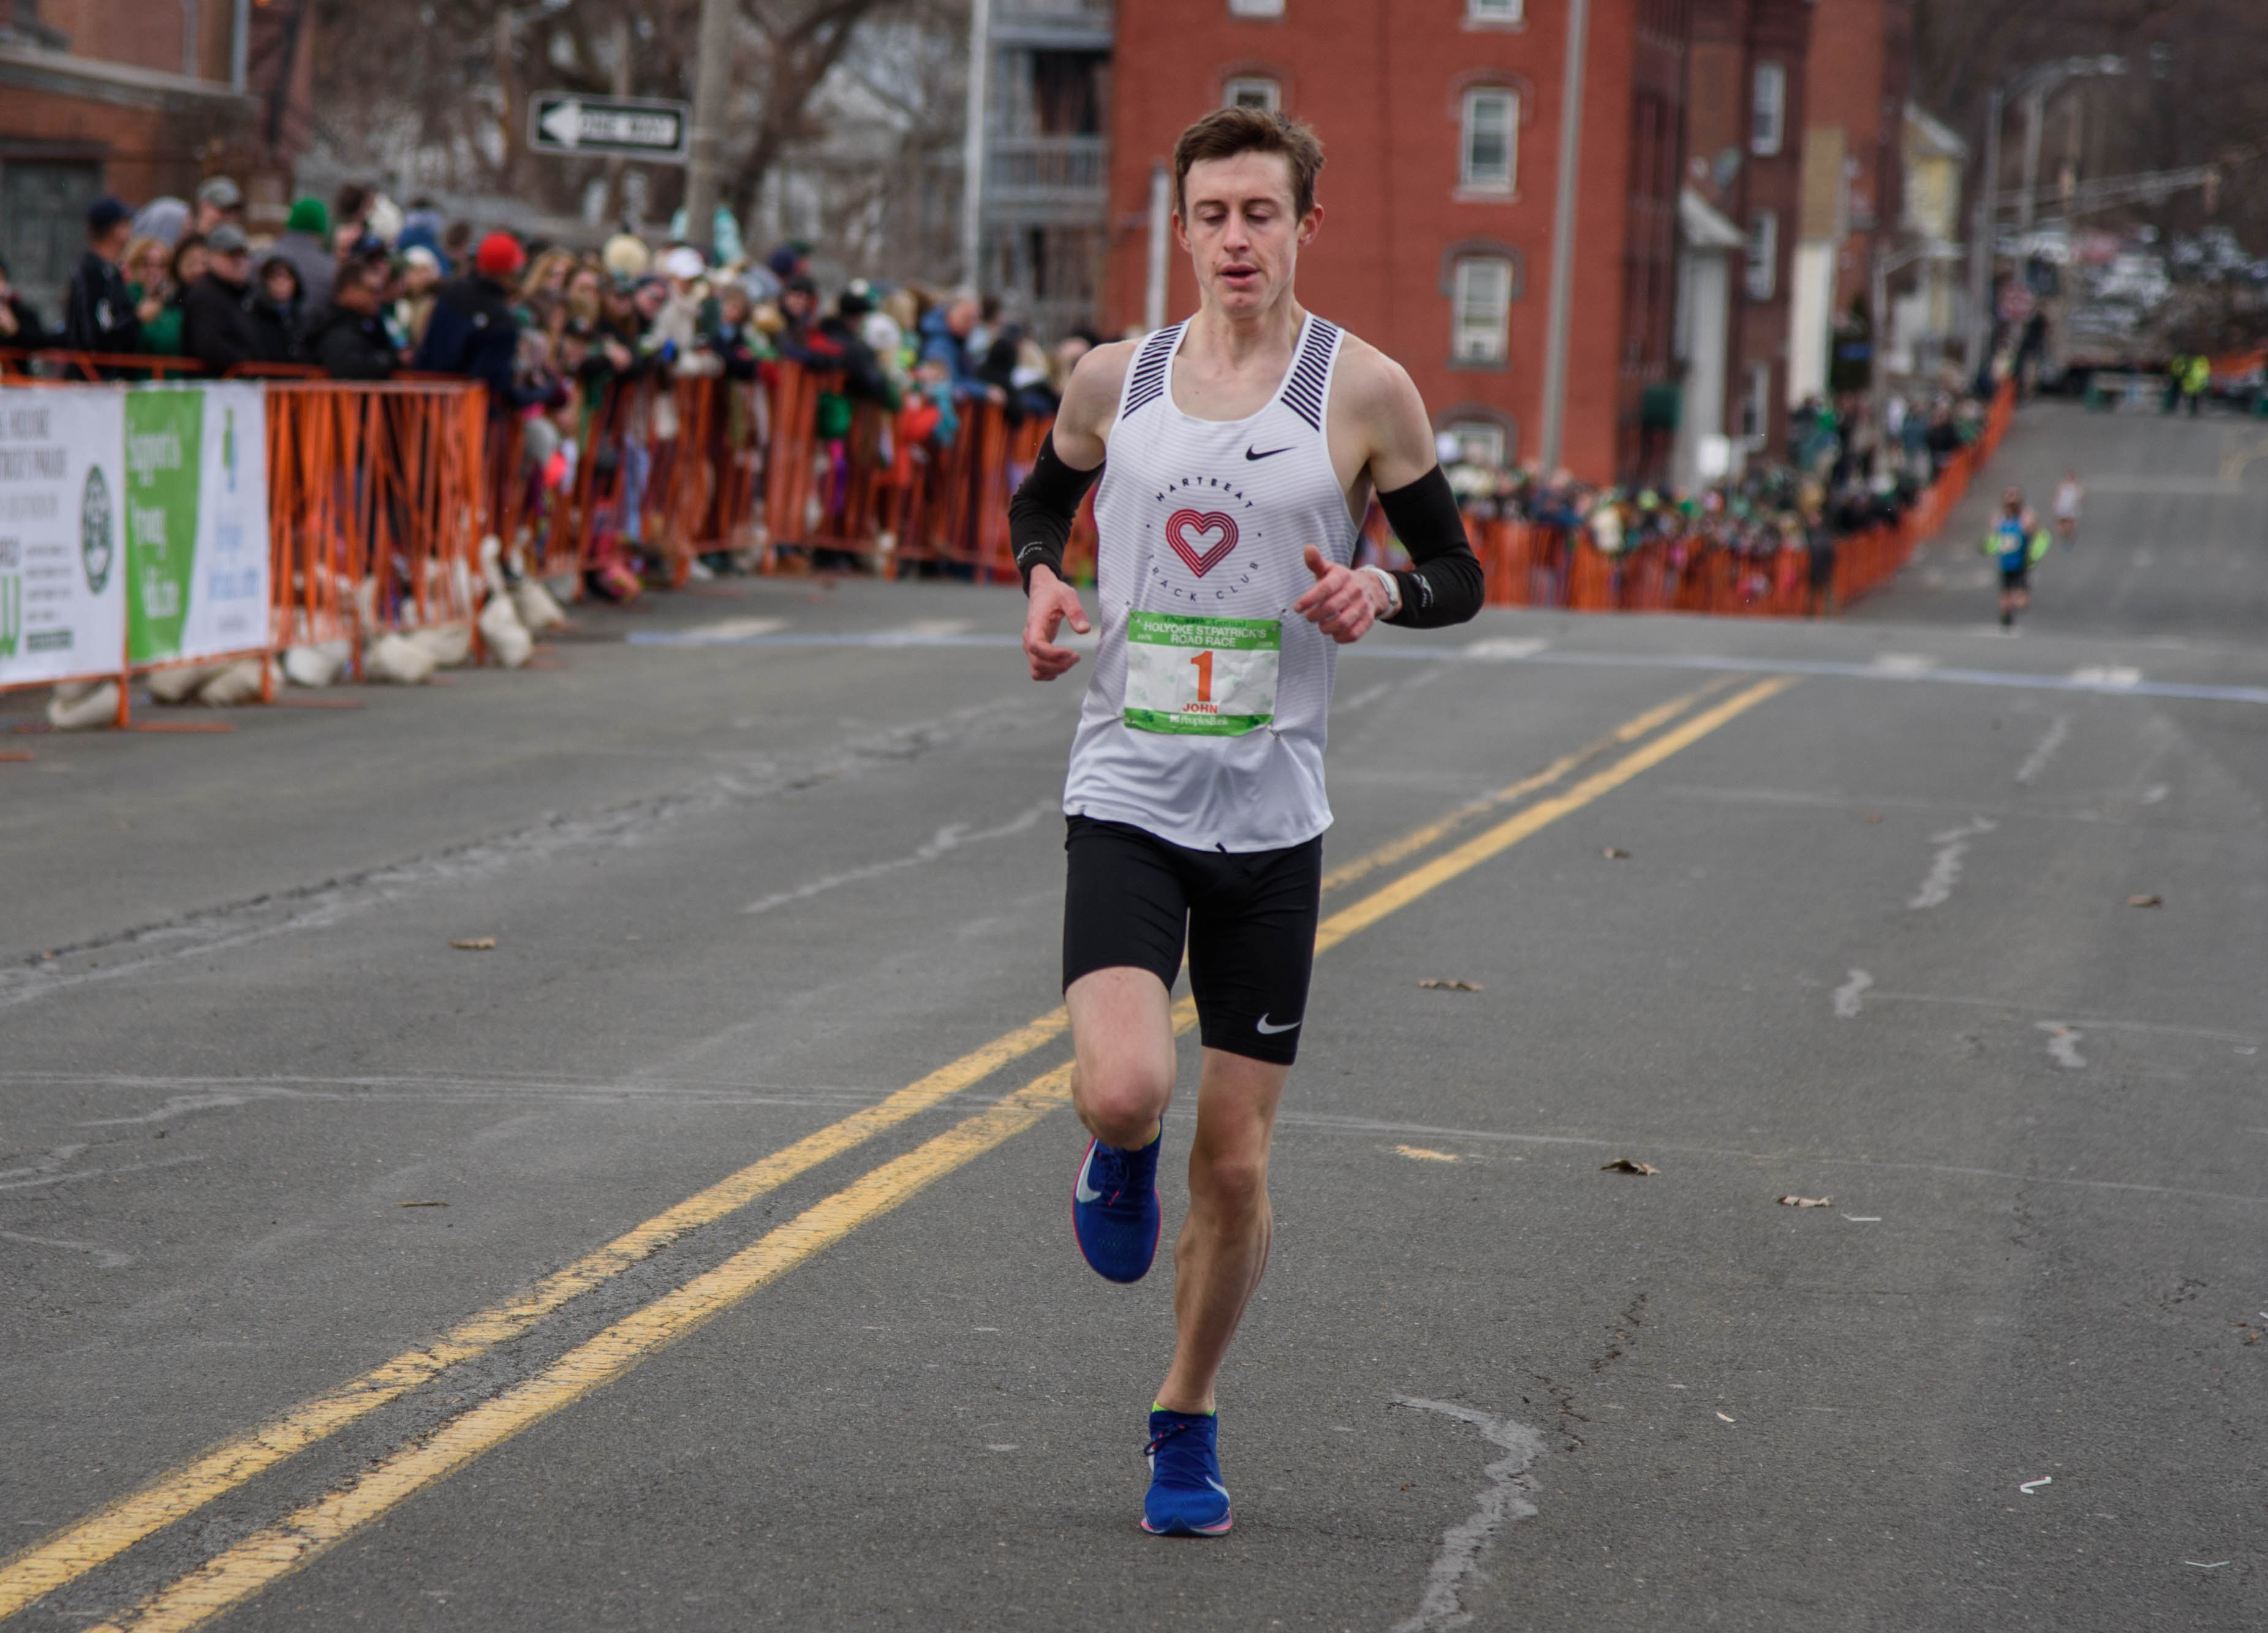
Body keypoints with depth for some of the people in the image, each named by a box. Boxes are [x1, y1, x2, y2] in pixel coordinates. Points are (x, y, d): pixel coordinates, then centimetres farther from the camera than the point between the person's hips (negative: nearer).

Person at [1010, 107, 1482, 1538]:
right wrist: (1044, 578, 0)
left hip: (1272, 817, 0)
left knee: (1237, 1165, 4)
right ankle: (1122, 1156, 16)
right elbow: (1041, 501, 22)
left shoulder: (1365, 391, -2)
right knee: (1123, 1089, -23)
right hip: (1127, 798, 0)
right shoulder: (1114, 380, 3)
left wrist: (1382, 590, -16)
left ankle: (1188, 1419, 27)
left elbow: (1459, 576, 6)